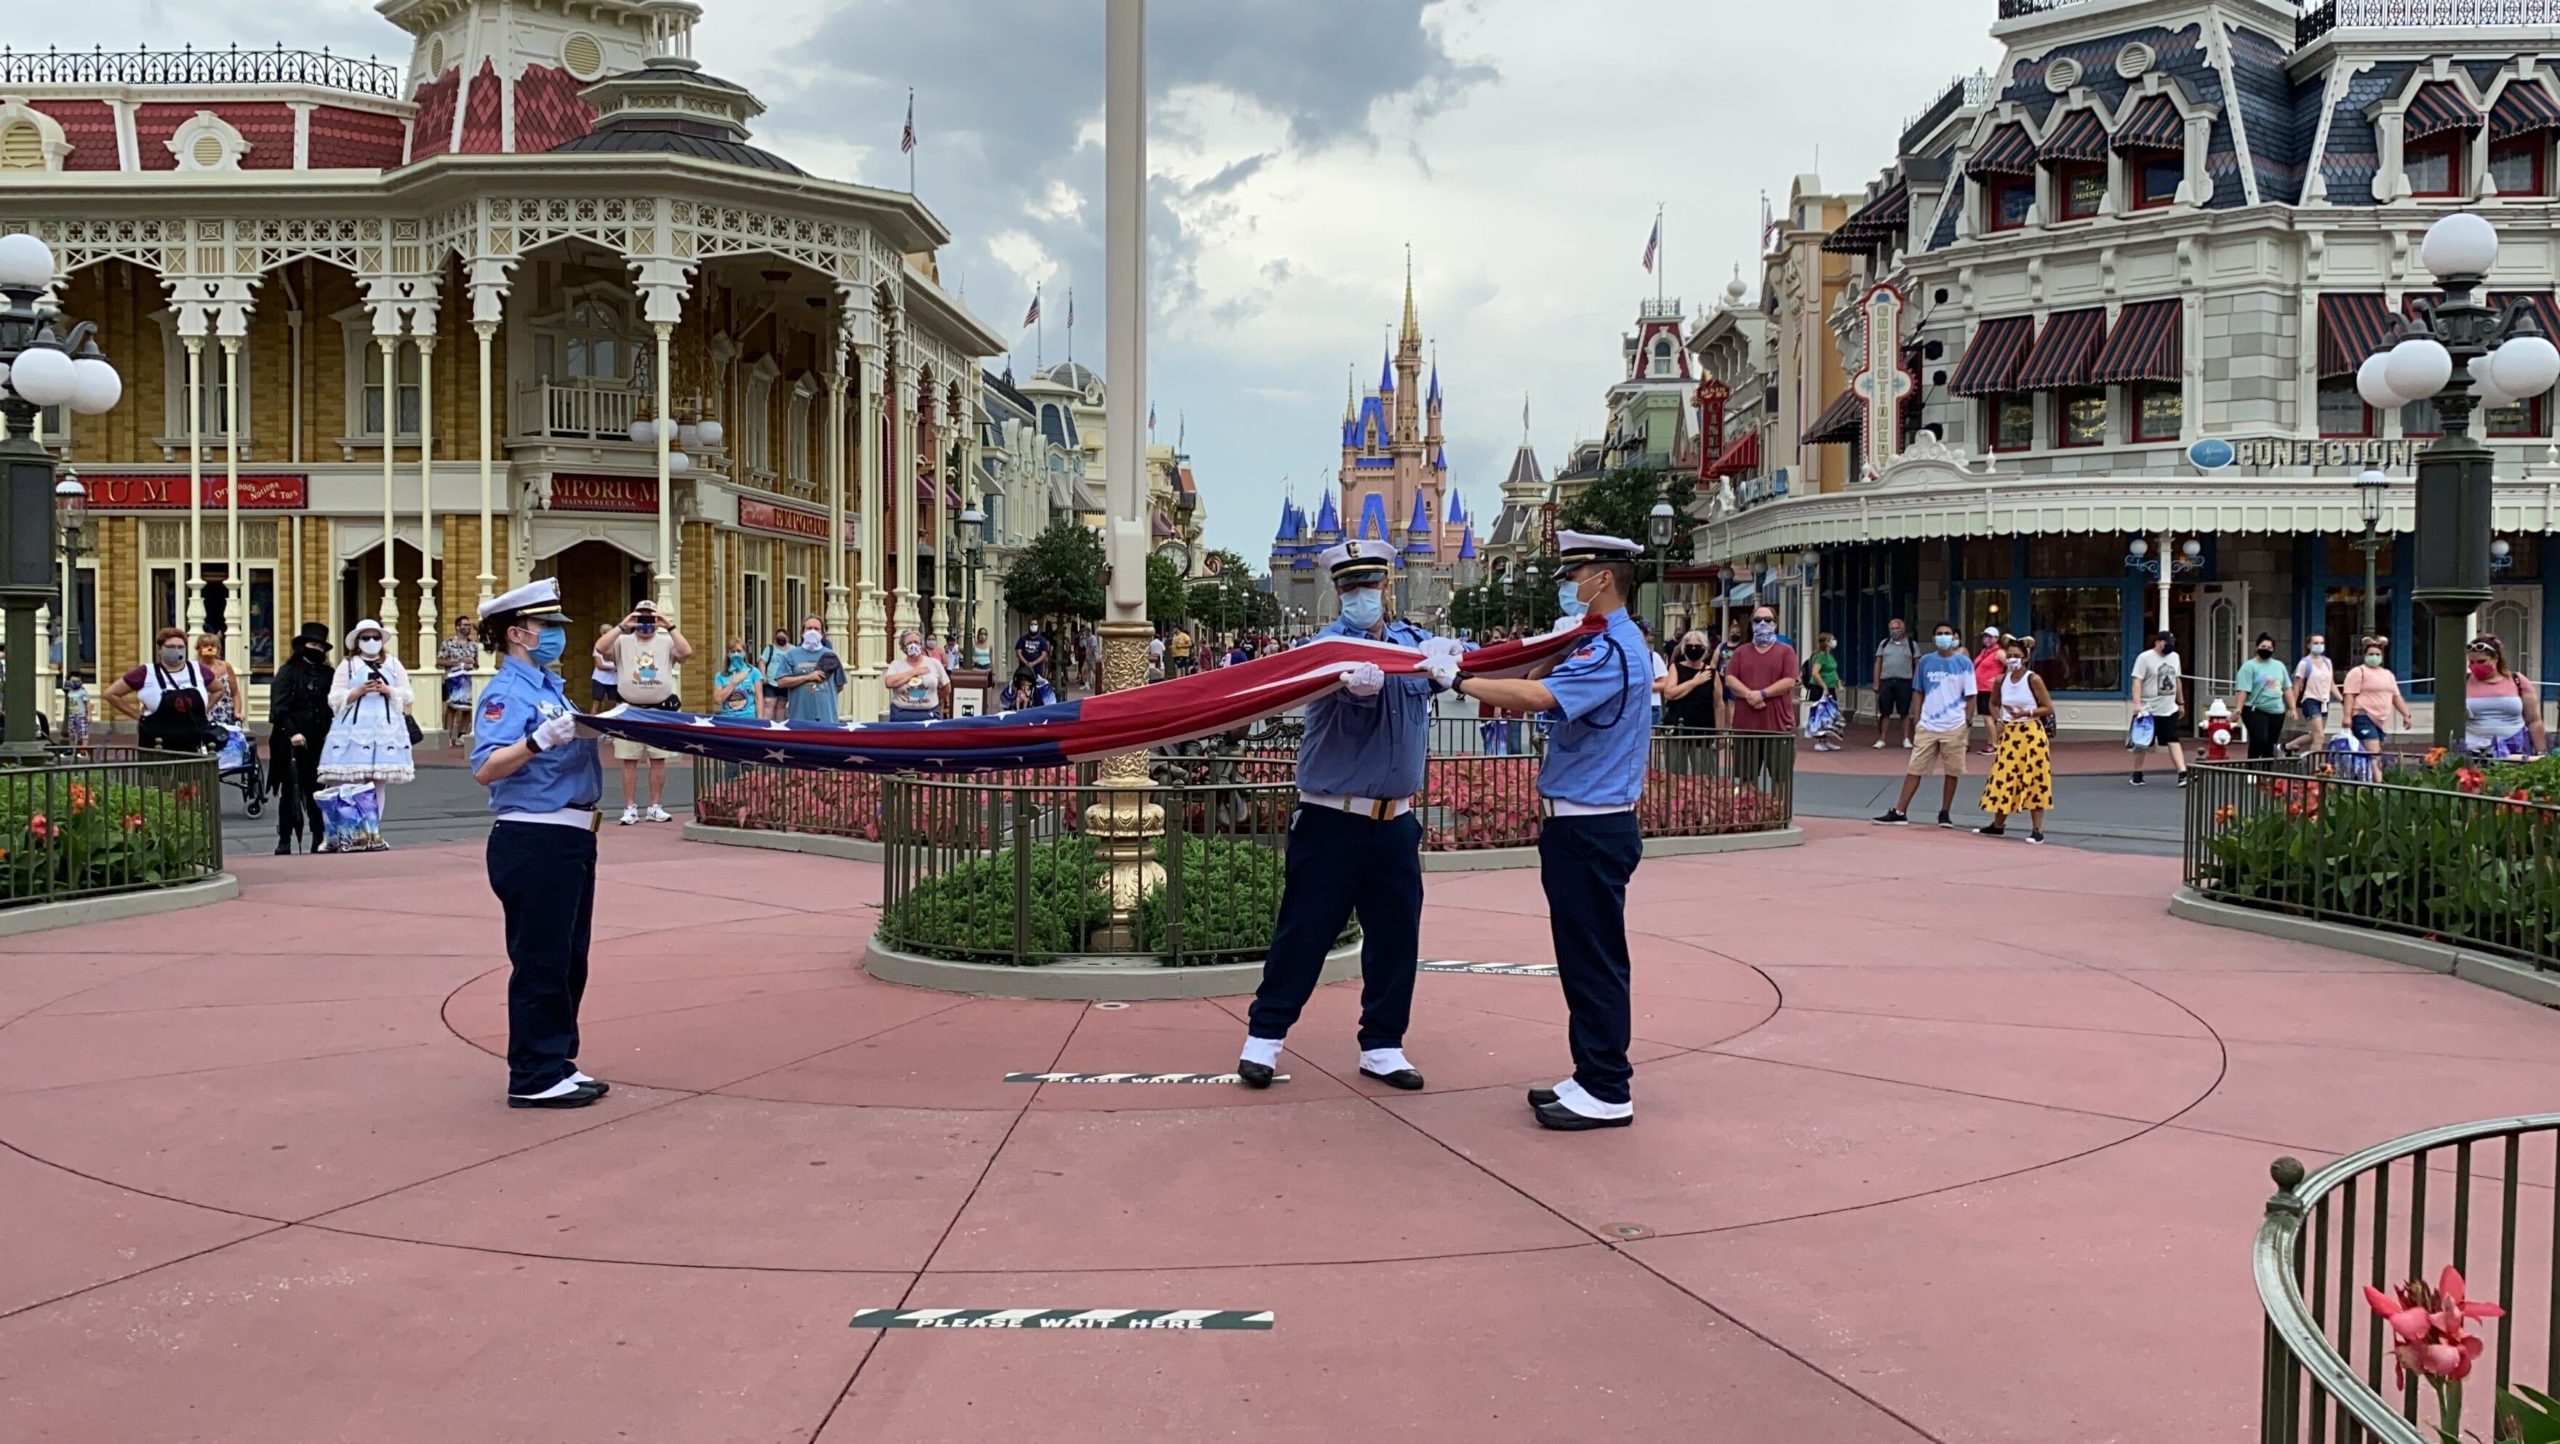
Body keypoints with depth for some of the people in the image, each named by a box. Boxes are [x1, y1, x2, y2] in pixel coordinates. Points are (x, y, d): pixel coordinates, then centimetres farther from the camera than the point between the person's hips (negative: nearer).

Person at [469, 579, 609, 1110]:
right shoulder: (507, 691, -14)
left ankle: (557, 1062, 25)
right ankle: (535, 1077, 6)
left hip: (569, 838, 10)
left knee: (569, 958, 15)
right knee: (540, 961, -3)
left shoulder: (547, 686, 13)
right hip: (534, 842, -9)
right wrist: (540, 740, -38)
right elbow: (485, 768, -26)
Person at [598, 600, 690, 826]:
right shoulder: (623, 642, 3)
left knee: (659, 760, 5)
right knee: (629, 761, 2)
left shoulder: (666, 643, 4)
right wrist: (622, 626, -18)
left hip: (661, 710, 1)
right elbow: (600, 648, -15)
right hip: (629, 710, -1)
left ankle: (655, 807, 14)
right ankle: (630, 808, 8)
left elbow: (687, 653, -14)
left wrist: (671, 628, -16)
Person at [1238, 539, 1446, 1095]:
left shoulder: (1415, 641, 9)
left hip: (1396, 823, 4)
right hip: (1331, 821, -4)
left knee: (1396, 939, 7)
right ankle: (1264, 1036, 13)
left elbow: (1449, 662, -7)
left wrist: (1445, 661, -29)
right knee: (1304, 933, 0)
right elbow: (1347, 679, -30)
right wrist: (1358, 682, -52)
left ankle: (1381, 1046, 19)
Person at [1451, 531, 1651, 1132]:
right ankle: (1593, 1077, 23)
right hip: (1582, 825, 10)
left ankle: (1607, 1093, 3)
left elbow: (1535, 696, -31)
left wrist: (1462, 681, -25)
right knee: (1583, 957, 15)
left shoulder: (1611, 651, -18)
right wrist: (1561, 650, 5)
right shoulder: (1603, 645, 17)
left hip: (1591, 830, -10)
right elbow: (1541, 685, 17)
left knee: (1594, 959, -4)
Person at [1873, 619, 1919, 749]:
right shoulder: (1884, 644, 10)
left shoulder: (1912, 645, 6)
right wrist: (1876, 683, 5)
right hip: (1886, 681, 1)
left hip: (1904, 682, -1)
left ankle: (1906, 739, 9)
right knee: (1884, 712, 1)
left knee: (1904, 712, 2)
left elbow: (1917, 664, 4)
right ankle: (1882, 739, 7)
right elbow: (1878, 664, 10)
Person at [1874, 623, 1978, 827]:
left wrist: (1968, 721, -4)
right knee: (1914, 768, 1)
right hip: (1927, 725, 2)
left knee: (1952, 771, 6)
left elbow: (1970, 695, 0)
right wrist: (1917, 718, 6)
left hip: (1954, 726, -2)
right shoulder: (1926, 661, 4)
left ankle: (1945, 812, 19)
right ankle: (1899, 812, 3)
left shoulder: (1964, 663, -3)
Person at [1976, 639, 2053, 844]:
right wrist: (1998, 720, 8)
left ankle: (2037, 830, 2)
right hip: (2009, 734, 5)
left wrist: (2027, 713, -21)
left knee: (2033, 781, -3)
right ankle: (1998, 825, 22)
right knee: (2003, 778, 8)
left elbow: (2049, 708, -8)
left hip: (2031, 734, -5)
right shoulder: (2001, 680, 5)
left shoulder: (2033, 679, -9)